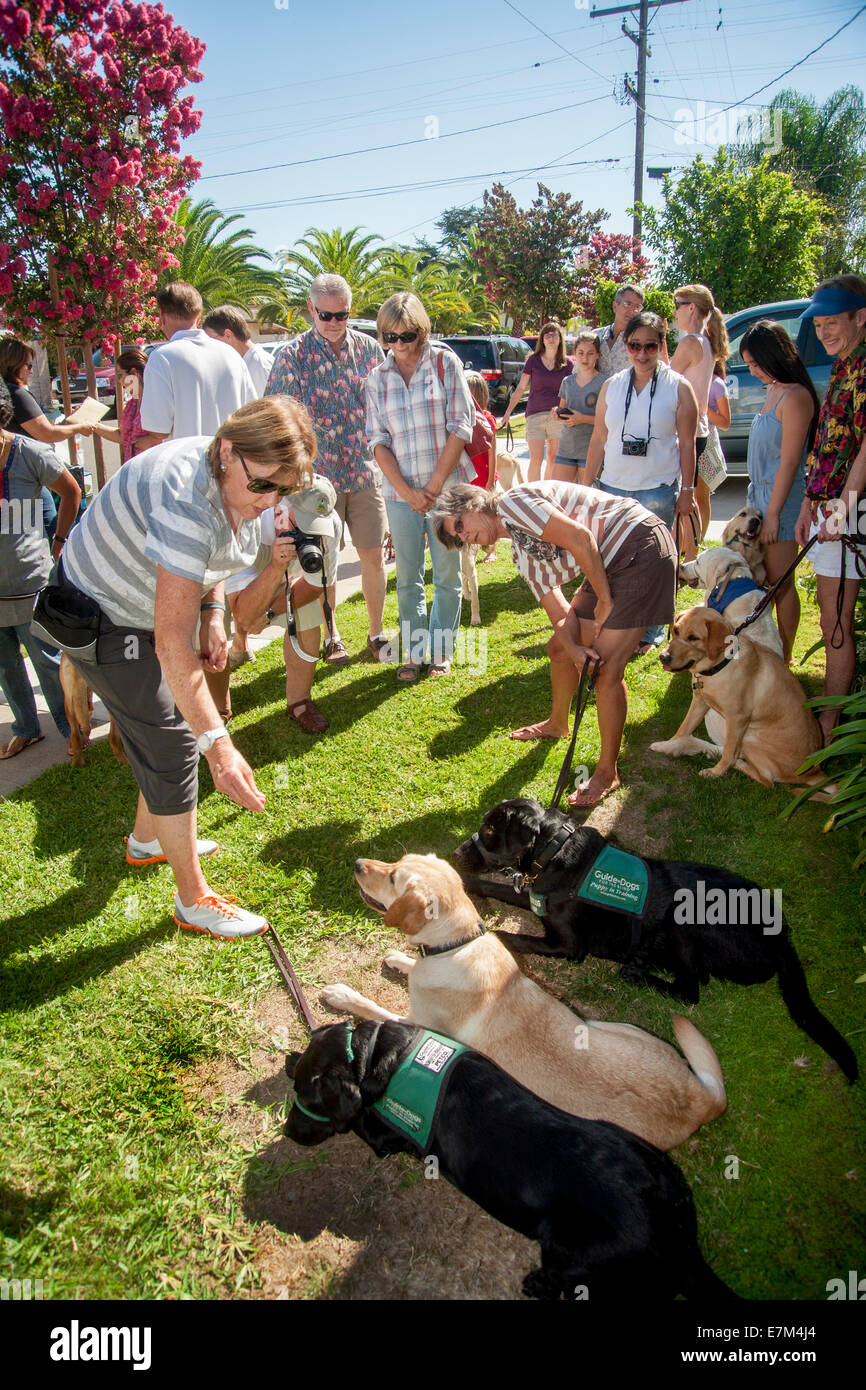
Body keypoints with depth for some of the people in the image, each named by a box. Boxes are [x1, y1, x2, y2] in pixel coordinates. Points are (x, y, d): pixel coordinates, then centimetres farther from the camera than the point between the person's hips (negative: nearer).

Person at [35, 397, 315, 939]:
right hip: (106, 623, -8)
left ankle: (147, 840, 45)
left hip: (150, 605, 9)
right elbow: (172, 642, -42)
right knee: (172, 750, -5)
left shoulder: (239, 479, -9)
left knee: (165, 734, 19)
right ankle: (194, 902, 10)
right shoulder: (186, 500, -38)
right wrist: (219, 745, -45)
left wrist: (213, 614, -3)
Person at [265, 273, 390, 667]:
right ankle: (330, 636, 23)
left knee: (373, 554, 3)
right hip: (317, 474, -2)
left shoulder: (368, 348, 5)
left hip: (365, 472, 2)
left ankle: (376, 633, 18)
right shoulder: (291, 356, -3)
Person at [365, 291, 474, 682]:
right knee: (407, 579, 7)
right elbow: (378, 440, 3)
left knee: (447, 575, 6)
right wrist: (406, 490, -10)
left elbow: (460, 427, -5)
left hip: (446, 487, -2)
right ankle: (413, 651, 20)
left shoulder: (446, 363, 0)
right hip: (400, 492, 2)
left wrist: (435, 485, -12)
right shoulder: (377, 377, 7)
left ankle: (441, 650, 20)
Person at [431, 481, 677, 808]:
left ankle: (608, 773, 1)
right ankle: (558, 724, 43)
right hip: (611, 564, 10)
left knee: (607, 670, -12)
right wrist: (574, 648, -13)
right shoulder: (522, 554, 15)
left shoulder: (512, 502, -12)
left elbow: (578, 537, -22)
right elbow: (560, 612, 6)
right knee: (559, 648, 18)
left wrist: (604, 599, -14)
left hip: (641, 546, -10)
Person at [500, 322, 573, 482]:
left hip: (558, 416, 1)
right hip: (535, 414, -1)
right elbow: (520, 388, 8)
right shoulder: (533, 360, 4)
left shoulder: (567, 363, 6)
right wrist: (508, 412, 6)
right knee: (536, 460, -7)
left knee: (553, 459, 8)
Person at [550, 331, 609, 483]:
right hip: (566, 446, 5)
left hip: (591, 449, -5)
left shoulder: (604, 381, -3)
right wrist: (557, 411, 3)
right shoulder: (568, 382, 14)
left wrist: (584, 419, -18)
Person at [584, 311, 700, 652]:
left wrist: (687, 490, -3)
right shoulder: (611, 386, 8)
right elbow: (598, 439, 11)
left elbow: (687, 444, 0)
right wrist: (587, 484, 8)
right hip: (613, 486, 3)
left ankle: (651, 633, 16)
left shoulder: (678, 387, 0)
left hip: (658, 490, -3)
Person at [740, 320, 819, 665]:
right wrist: (755, 499, 16)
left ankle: (784, 657, 8)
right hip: (759, 491, 9)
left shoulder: (795, 396, -17)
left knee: (780, 581, -2)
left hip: (782, 497, -9)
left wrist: (773, 514, -17)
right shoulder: (774, 390, 12)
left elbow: (789, 462, -18)